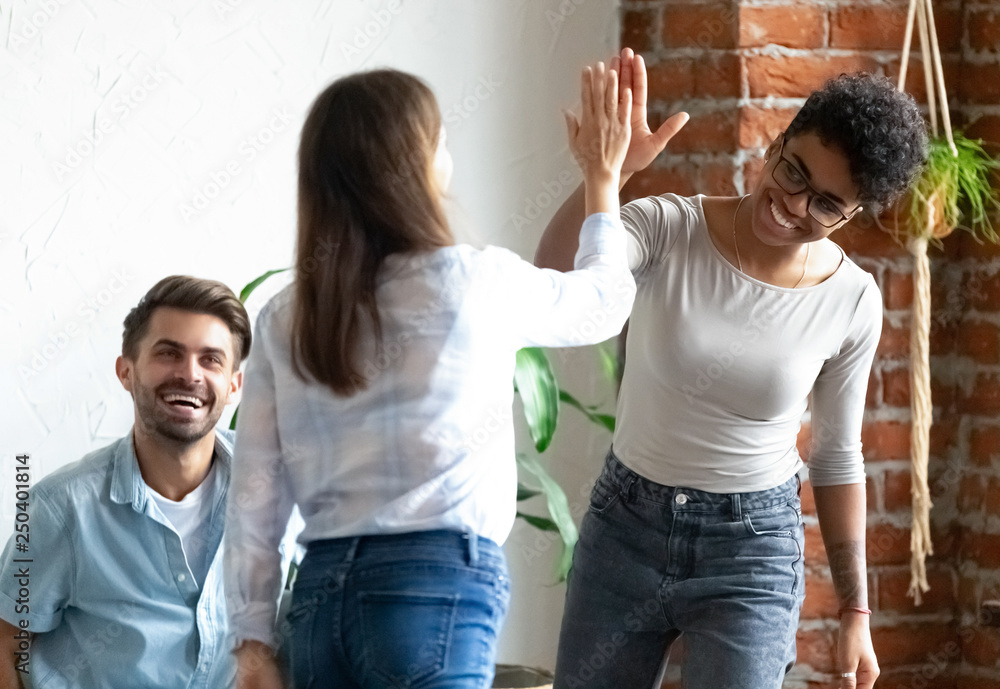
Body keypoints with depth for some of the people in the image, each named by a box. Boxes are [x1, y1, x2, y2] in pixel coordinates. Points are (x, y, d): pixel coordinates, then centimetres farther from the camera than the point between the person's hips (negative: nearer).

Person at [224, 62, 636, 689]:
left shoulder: (285, 321, 8)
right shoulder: (474, 283, -2)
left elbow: (255, 499, 6)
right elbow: (603, 302, 19)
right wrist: (603, 178, 34)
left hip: (320, 593, 5)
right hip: (439, 586, -5)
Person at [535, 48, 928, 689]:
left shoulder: (852, 303, -7)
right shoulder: (667, 228, -12)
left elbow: (838, 457, 4)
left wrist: (856, 611, 6)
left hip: (754, 548, -1)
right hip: (626, 528, 1)